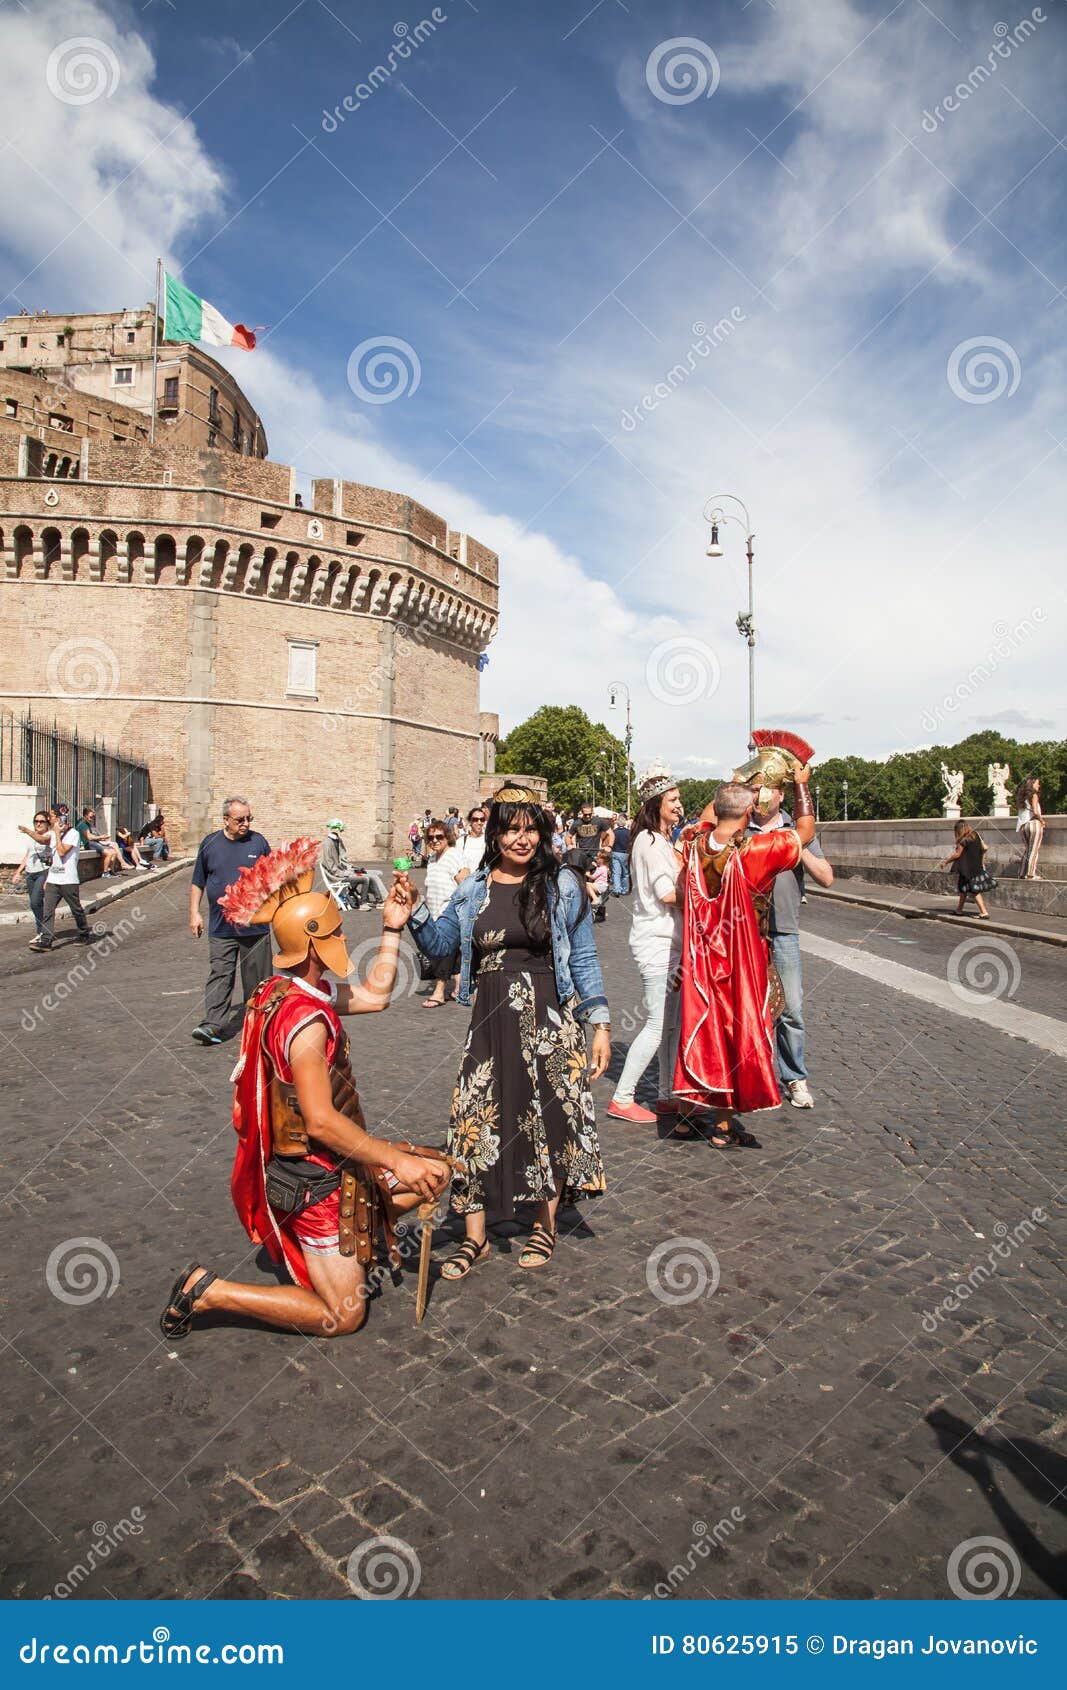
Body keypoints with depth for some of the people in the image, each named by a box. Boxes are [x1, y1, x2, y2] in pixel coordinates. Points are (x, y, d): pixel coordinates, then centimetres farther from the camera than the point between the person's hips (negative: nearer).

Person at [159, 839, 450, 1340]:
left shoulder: (291, 991, 1)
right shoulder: (305, 1019, -28)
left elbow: (374, 996, 13)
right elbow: (321, 1121, -32)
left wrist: (392, 928, 7)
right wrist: (396, 1161, -26)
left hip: (329, 1162, 9)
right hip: (315, 1179, -9)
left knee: (435, 1171, 15)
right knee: (341, 1316, 2)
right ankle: (208, 1291, 3)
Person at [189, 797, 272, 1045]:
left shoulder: (258, 842, 3)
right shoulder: (210, 844, 4)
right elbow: (197, 882, 12)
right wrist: (194, 913, 7)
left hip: (255, 925, 0)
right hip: (220, 928, 0)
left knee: (256, 976, 8)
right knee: (219, 975, -4)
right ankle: (213, 1025, -4)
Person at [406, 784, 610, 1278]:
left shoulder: (562, 885, -1)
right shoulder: (473, 889, 7)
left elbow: (583, 959, 1)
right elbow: (439, 943, 12)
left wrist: (600, 1023, -3)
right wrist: (414, 912, -7)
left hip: (549, 1018, -2)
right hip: (491, 1019, 2)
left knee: (550, 1117, 5)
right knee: (475, 1118, 1)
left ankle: (545, 1226, 28)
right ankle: (475, 1238, 18)